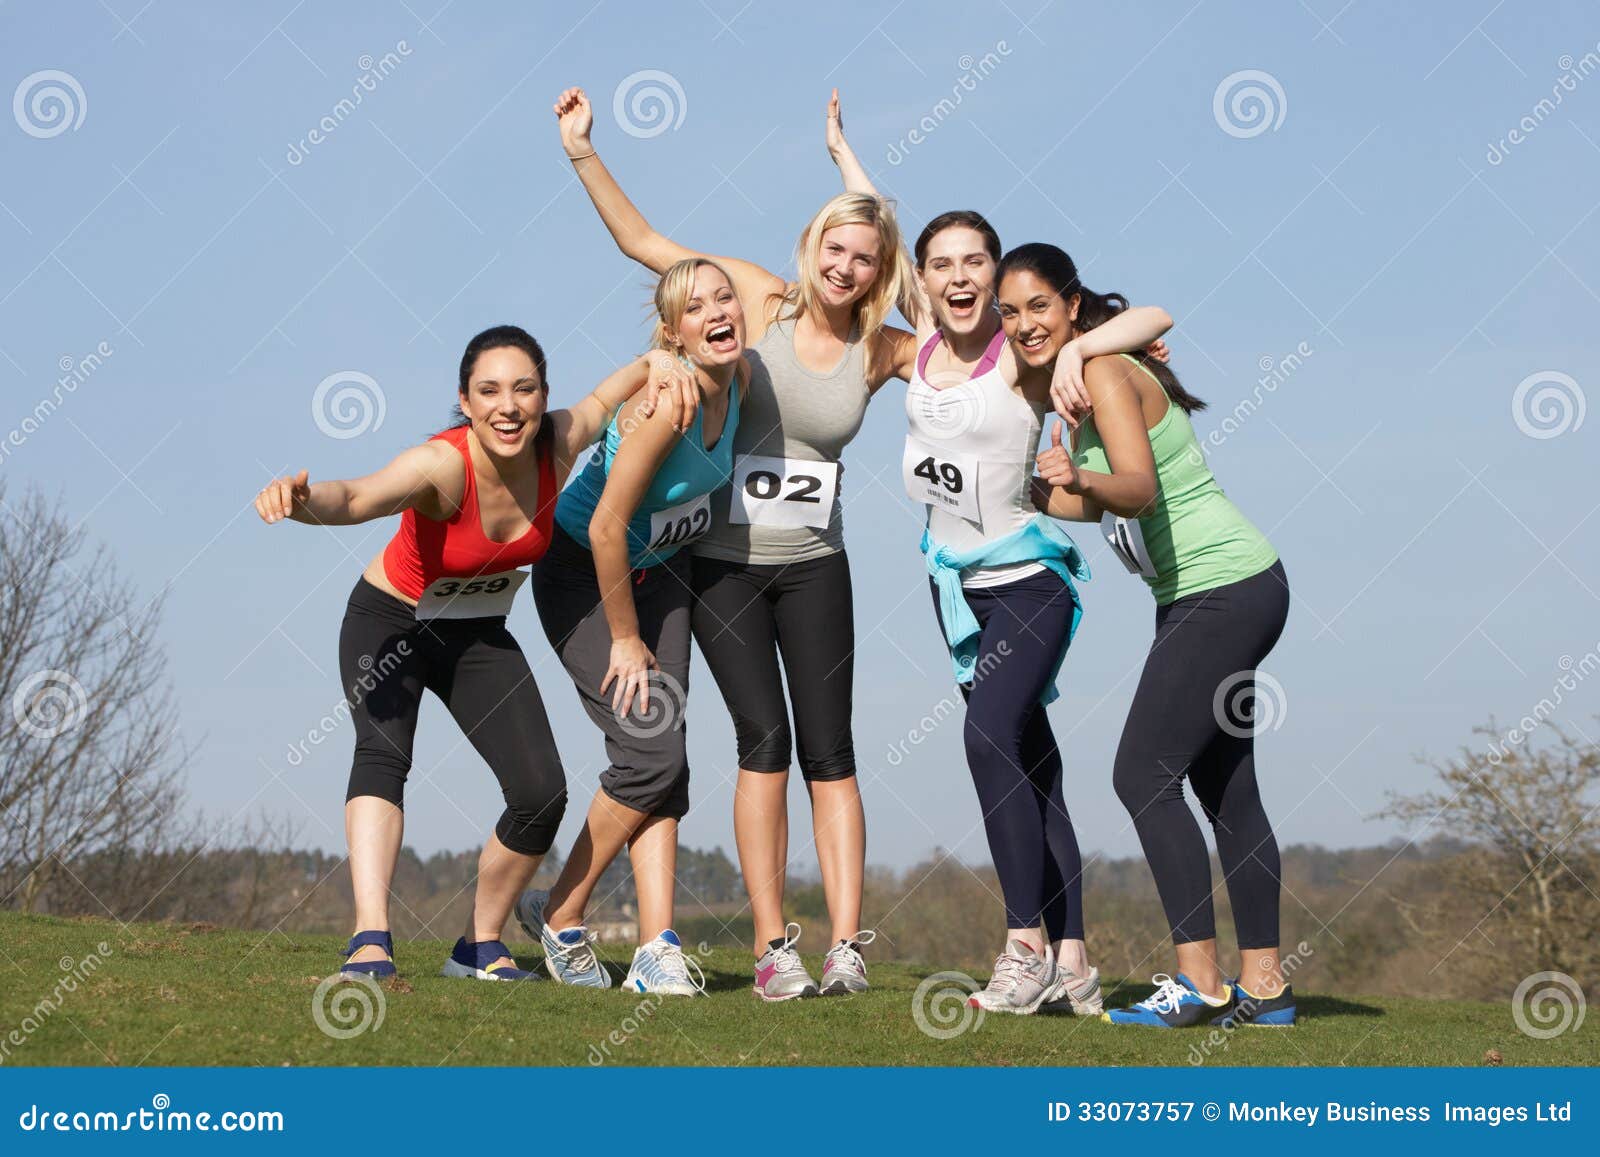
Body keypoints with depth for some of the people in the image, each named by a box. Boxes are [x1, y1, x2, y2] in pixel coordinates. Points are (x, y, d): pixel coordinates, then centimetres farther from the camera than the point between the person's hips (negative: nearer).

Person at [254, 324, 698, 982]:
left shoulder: (559, 445, -19)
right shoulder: (443, 464, -34)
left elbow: (629, 381, 0)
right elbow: (357, 498, -54)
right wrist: (304, 499, -76)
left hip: (480, 635, 5)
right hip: (390, 624, -5)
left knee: (541, 793, -8)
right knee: (383, 752, -31)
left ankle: (480, 946, 12)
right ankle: (371, 941, -43)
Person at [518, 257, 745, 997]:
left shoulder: (738, 381, -8)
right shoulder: (664, 403, -31)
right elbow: (607, 528, -26)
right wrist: (624, 638, -16)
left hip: (656, 569, 7)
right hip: (580, 573, -7)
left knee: (662, 760, -3)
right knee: (653, 754, -13)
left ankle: (657, 951, -6)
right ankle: (560, 916, 5)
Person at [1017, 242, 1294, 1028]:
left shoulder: (1104, 373, -17)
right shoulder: (1073, 381, 12)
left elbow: (1138, 487, -32)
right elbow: (1099, 505, 21)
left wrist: (1080, 478, -50)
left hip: (1226, 593, -10)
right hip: (1199, 598, 10)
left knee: (1143, 773, -14)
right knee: (1224, 787, 11)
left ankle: (1199, 982, -17)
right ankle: (1263, 986, 14)